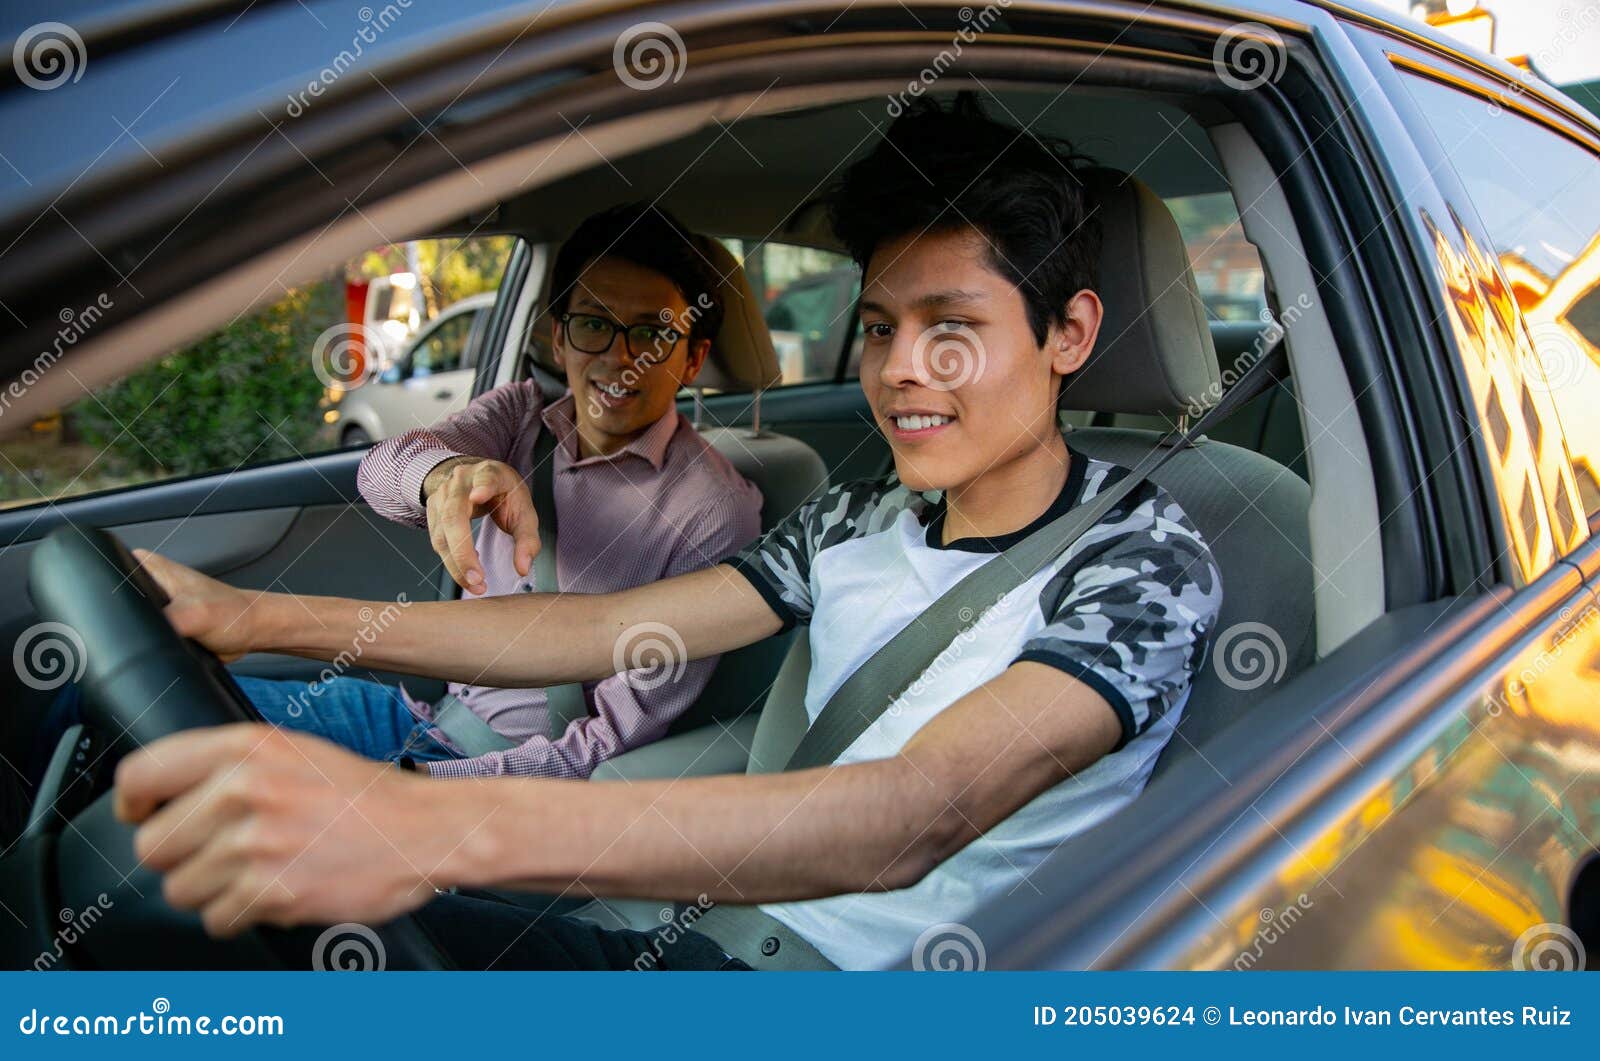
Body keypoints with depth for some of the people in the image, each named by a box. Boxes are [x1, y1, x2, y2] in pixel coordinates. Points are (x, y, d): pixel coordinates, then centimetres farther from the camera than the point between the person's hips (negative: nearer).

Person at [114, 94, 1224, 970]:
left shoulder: (1147, 563, -17)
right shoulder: (860, 520, 5)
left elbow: (919, 815, -34)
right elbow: (604, 630, 2)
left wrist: (442, 825, -46)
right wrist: (257, 615, -5)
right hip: (716, 923, 6)